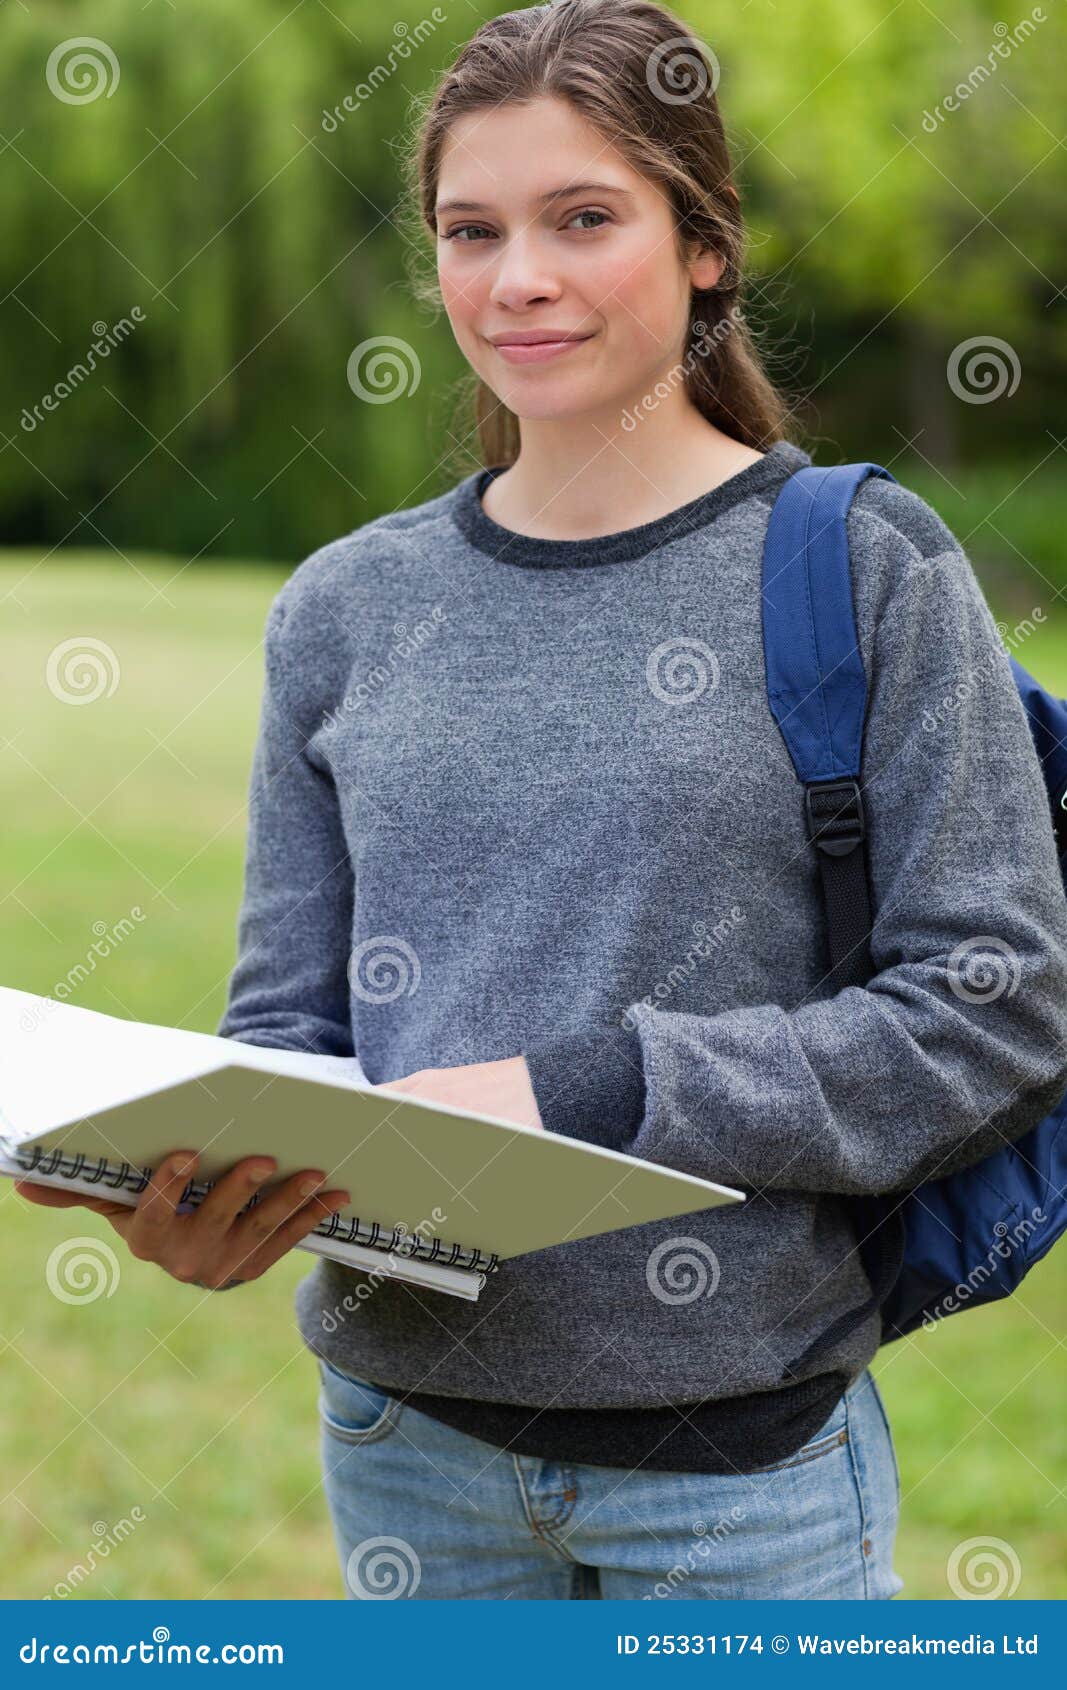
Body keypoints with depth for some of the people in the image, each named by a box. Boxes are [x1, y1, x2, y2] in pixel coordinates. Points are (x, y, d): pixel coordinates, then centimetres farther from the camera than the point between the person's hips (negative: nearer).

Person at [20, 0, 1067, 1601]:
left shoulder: (866, 570, -6)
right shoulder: (346, 610, 6)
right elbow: (288, 1018, 8)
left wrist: (581, 1089, -19)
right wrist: (216, 1186, -15)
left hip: (741, 1460, -3)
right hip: (407, 1436, 4)